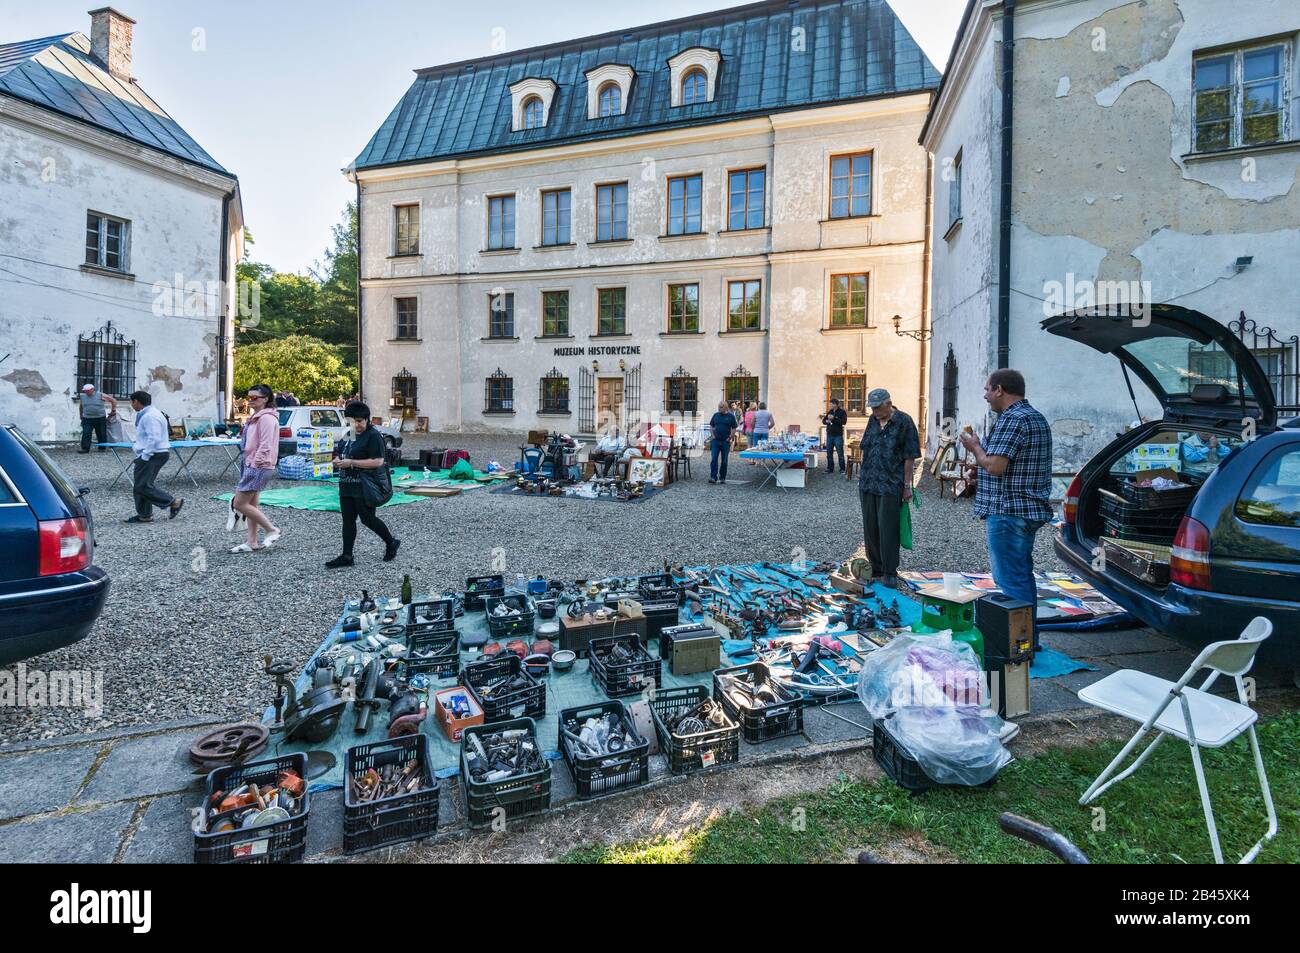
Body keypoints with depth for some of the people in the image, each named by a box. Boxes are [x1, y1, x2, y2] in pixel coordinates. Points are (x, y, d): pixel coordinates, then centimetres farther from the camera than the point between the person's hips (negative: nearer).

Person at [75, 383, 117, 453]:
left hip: (100, 419, -2)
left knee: (101, 434, 5)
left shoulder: (100, 396, -3)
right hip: (87, 419, 2)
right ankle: (85, 448, -8)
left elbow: (113, 401, 3)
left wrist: (113, 410, 2)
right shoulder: (82, 397, 8)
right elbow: (80, 407, 21)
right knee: (86, 434, -7)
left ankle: (102, 448, 16)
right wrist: (81, 416, 22)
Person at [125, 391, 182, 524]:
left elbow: (154, 439, -26)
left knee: (142, 486, -11)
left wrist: (144, 456, -22)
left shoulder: (150, 416, -18)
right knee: (139, 485, 13)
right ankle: (144, 515, 18)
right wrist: (136, 447, 19)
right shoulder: (145, 414, 18)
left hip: (154, 455, -11)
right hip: (150, 454, 11)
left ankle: (174, 502, -5)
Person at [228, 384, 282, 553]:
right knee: (250, 505, 11)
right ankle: (252, 543, 17)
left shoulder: (267, 418, -15)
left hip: (259, 468, -10)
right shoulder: (256, 417, 17)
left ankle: (272, 530, 0)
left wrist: (255, 464, -20)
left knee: (239, 504, -7)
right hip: (251, 466, 10)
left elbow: (265, 446, -22)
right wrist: (250, 465, 18)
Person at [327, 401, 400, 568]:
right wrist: (339, 461, 5)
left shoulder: (373, 436, -12)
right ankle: (347, 556, 14)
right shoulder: (349, 435, 14)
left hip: (364, 488, -8)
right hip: (347, 486, 8)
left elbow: (378, 461, -22)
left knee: (367, 519, -1)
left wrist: (351, 462, -22)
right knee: (348, 520, 8)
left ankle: (391, 543, 21)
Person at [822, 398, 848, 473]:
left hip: (838, 435, -5)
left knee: (840, 453, -1)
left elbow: (844, 421, -16)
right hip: (829, 435, 5)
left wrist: (834, 418, -22)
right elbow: (823, 421, 17)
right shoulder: (829, 412, 12)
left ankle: (842, 469, 5)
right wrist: (826, 421, -6)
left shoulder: (842, 412, -3)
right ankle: (830, 468, 16)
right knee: (829, 453, 8)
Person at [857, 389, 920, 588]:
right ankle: (875, 569, 21)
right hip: (868, 483, 6)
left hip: (891, 485, -6)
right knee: (870, 528, 9)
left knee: (888, 530, -4)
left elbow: (910, 457, -7)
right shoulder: (873, 421, 12)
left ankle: (889, 573, 6)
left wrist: (907, 485, -9)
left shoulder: (904, 422, -6)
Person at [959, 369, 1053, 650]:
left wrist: (975, 447, -6)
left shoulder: (1012, 419, -17)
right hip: (1029, 510, 11)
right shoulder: (1037, 418, 17)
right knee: (1022, 575, 18)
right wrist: (980, 466, 18)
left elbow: (995, 466, -23)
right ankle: (1028, 639, 28)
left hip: (1008, 512, -11)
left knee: (1010, 580, -6)